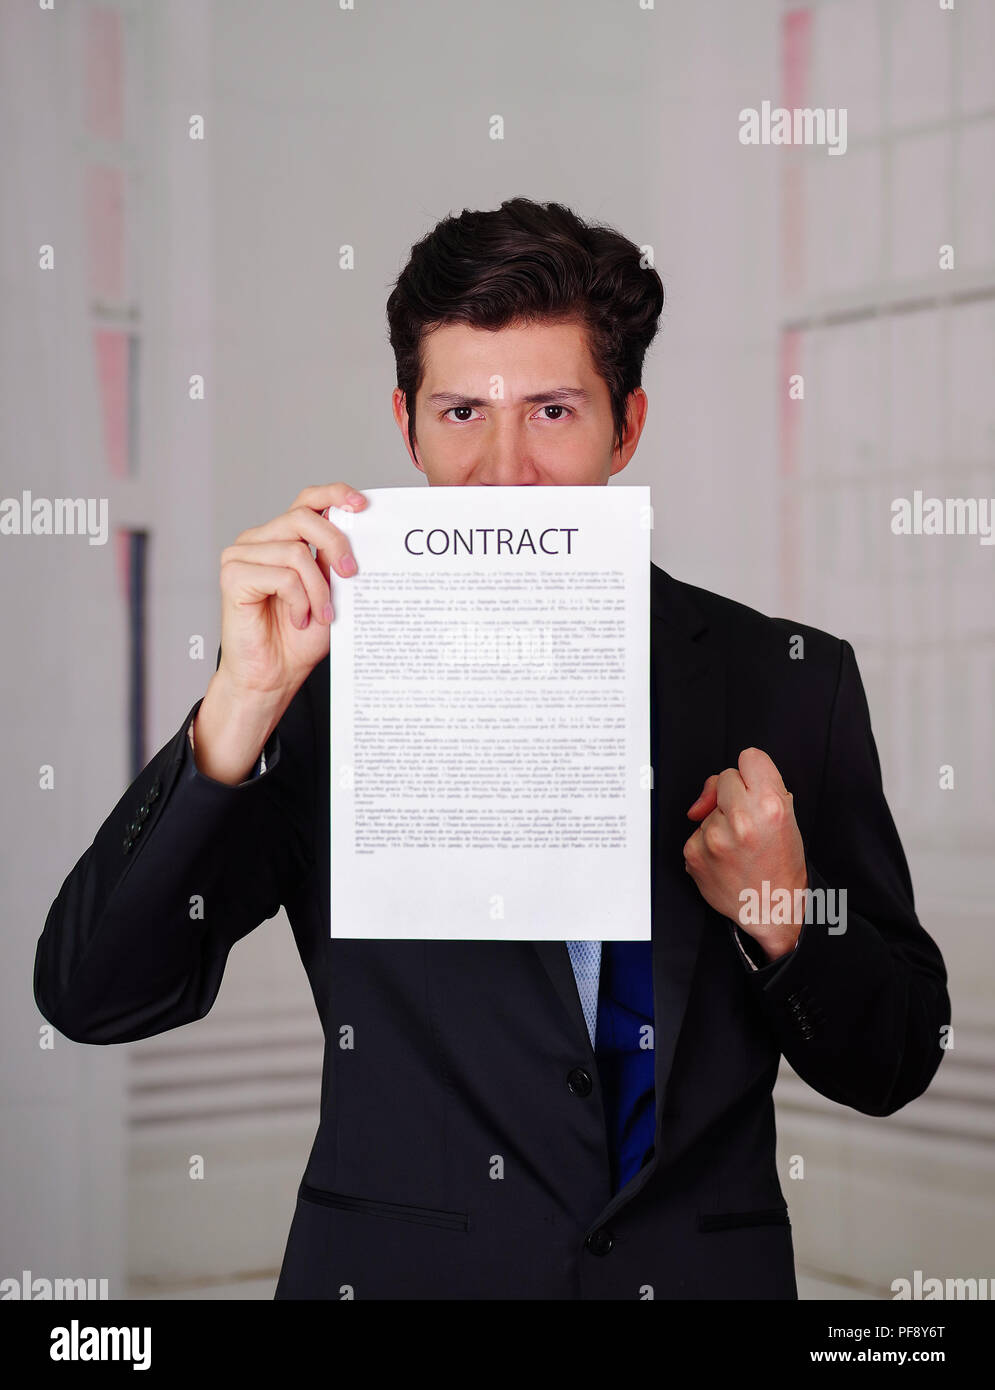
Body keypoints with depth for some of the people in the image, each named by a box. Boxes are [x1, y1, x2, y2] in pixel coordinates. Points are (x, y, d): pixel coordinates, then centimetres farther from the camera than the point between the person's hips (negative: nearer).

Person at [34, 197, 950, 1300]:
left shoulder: (791, 681, -2)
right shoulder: (327, 675, -7)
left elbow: (894, 1067, 2)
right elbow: (91, 996, -15)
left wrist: (784, 919, -17)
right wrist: (244, 699, -25)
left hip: (704, 1268, 1)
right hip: (398, 1265, -1)